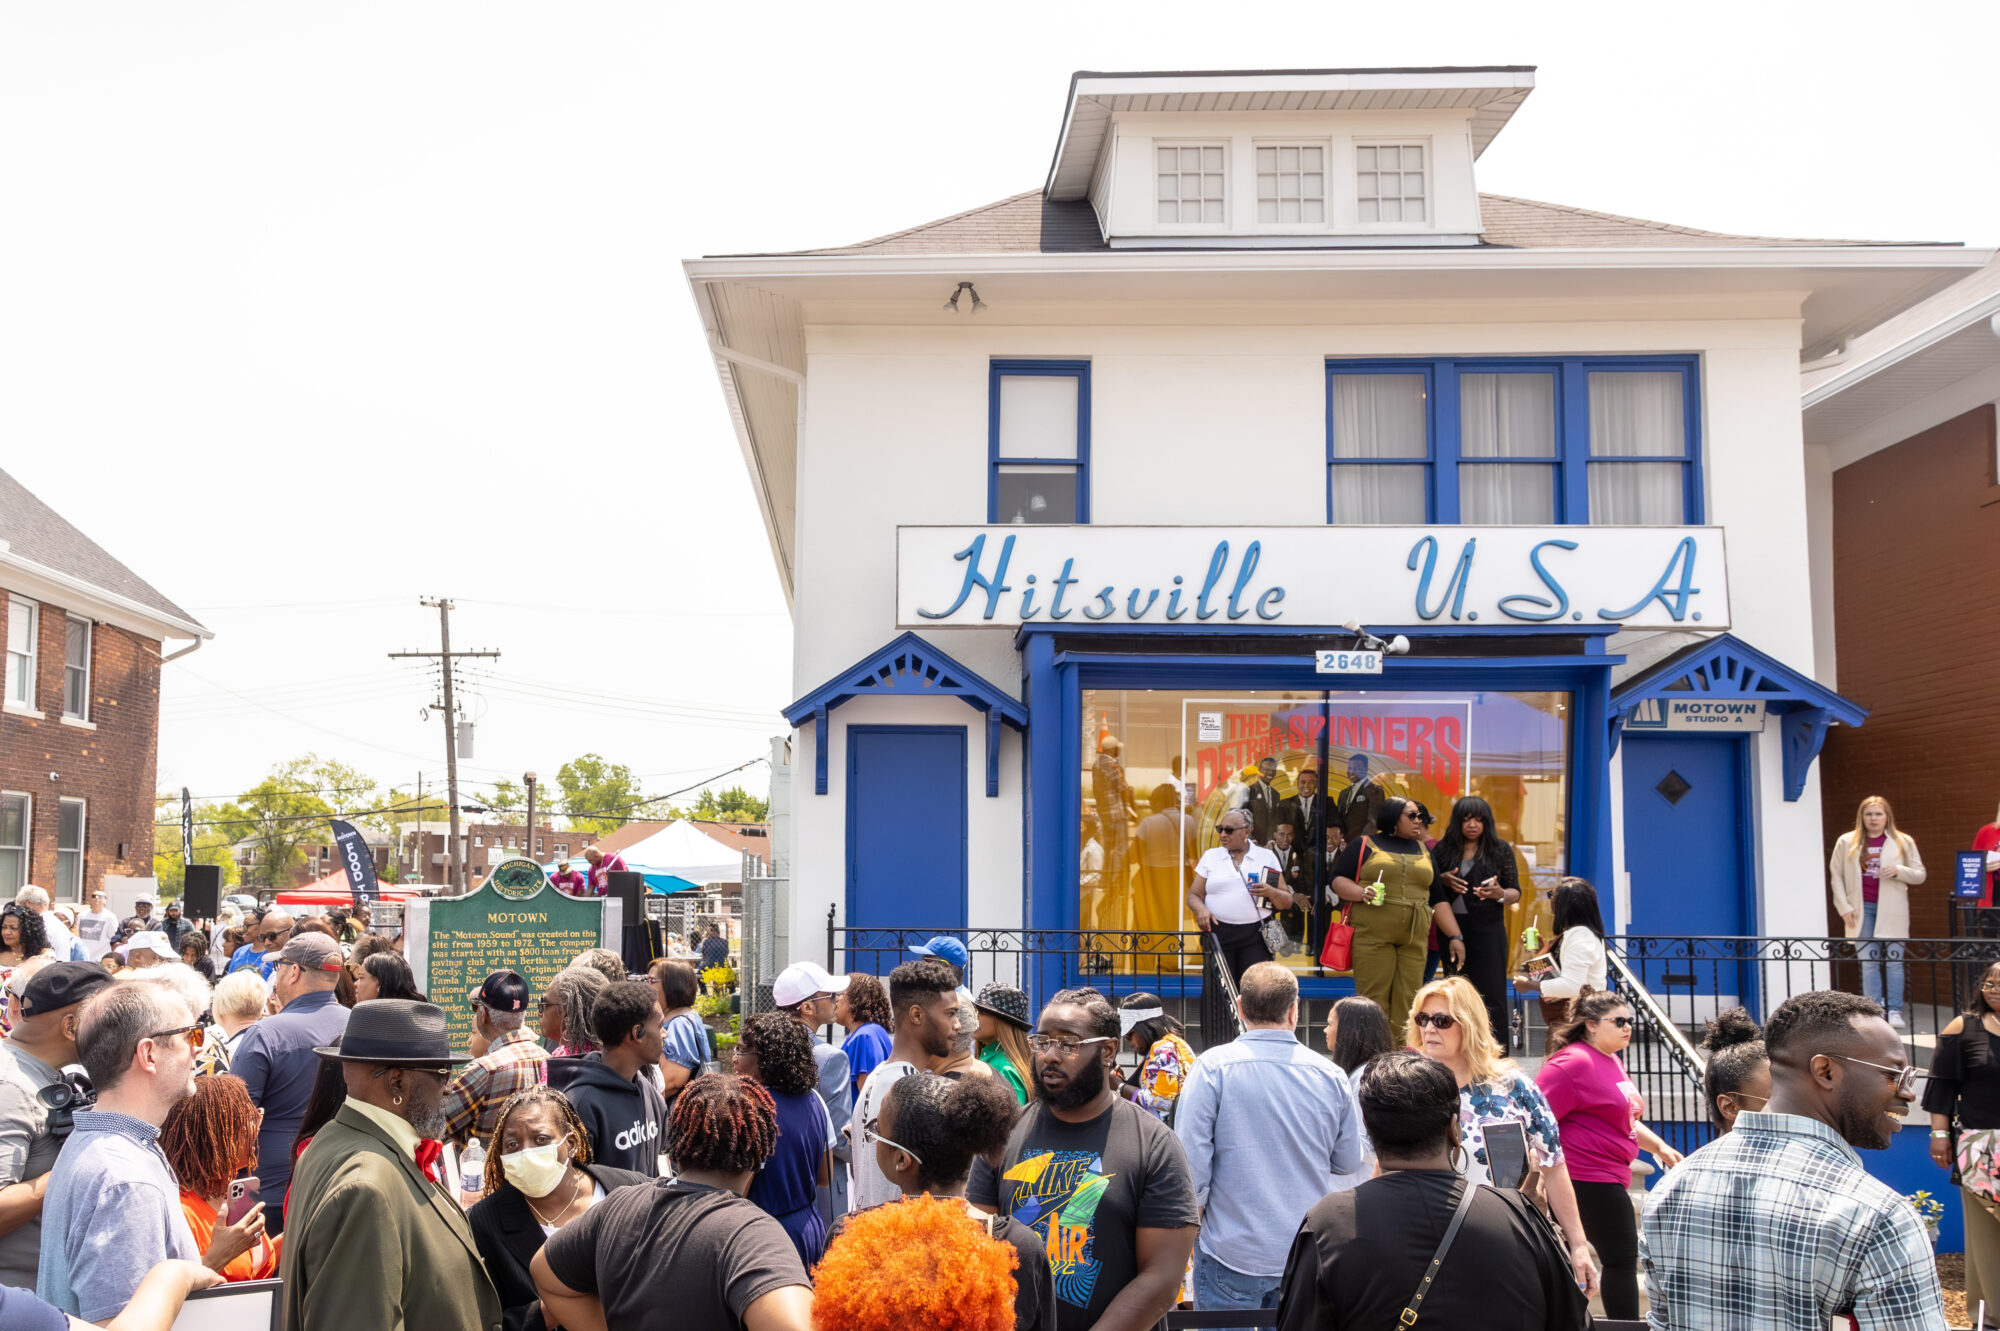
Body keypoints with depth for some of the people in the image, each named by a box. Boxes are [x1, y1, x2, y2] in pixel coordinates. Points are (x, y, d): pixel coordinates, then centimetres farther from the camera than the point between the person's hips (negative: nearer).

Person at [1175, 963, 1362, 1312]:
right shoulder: (1330, 1075, -5)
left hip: (1233, 1254, -3)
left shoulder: (1213, 1067, -14)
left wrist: (1190, 1215, 3)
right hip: (1309, 1253, 3)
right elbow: (1349, 1162, 6)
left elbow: (1191, 1162, -14)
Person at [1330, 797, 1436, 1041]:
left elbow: (1434, 894, 23)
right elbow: (1338, 880, 2)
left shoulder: (1423, 850, 19)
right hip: (1372, 936, -4)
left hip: (1414, 938, 4)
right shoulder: (1364, 844, 6)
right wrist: (1362, 893, -15)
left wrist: (1428, 933, 13)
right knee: (1373, 1001, -7)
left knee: (1407, 1002, 0)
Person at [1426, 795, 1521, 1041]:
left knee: (1491, 994, -6)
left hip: (1487, 931, -2)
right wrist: (1443, 880, -5)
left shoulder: (1500, 850, 3)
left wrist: (1500, 894, -19)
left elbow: (1516, 892, 3)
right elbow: (1428, 885, 16)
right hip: (1451, 930, 2)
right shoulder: (1442, 850, 8)